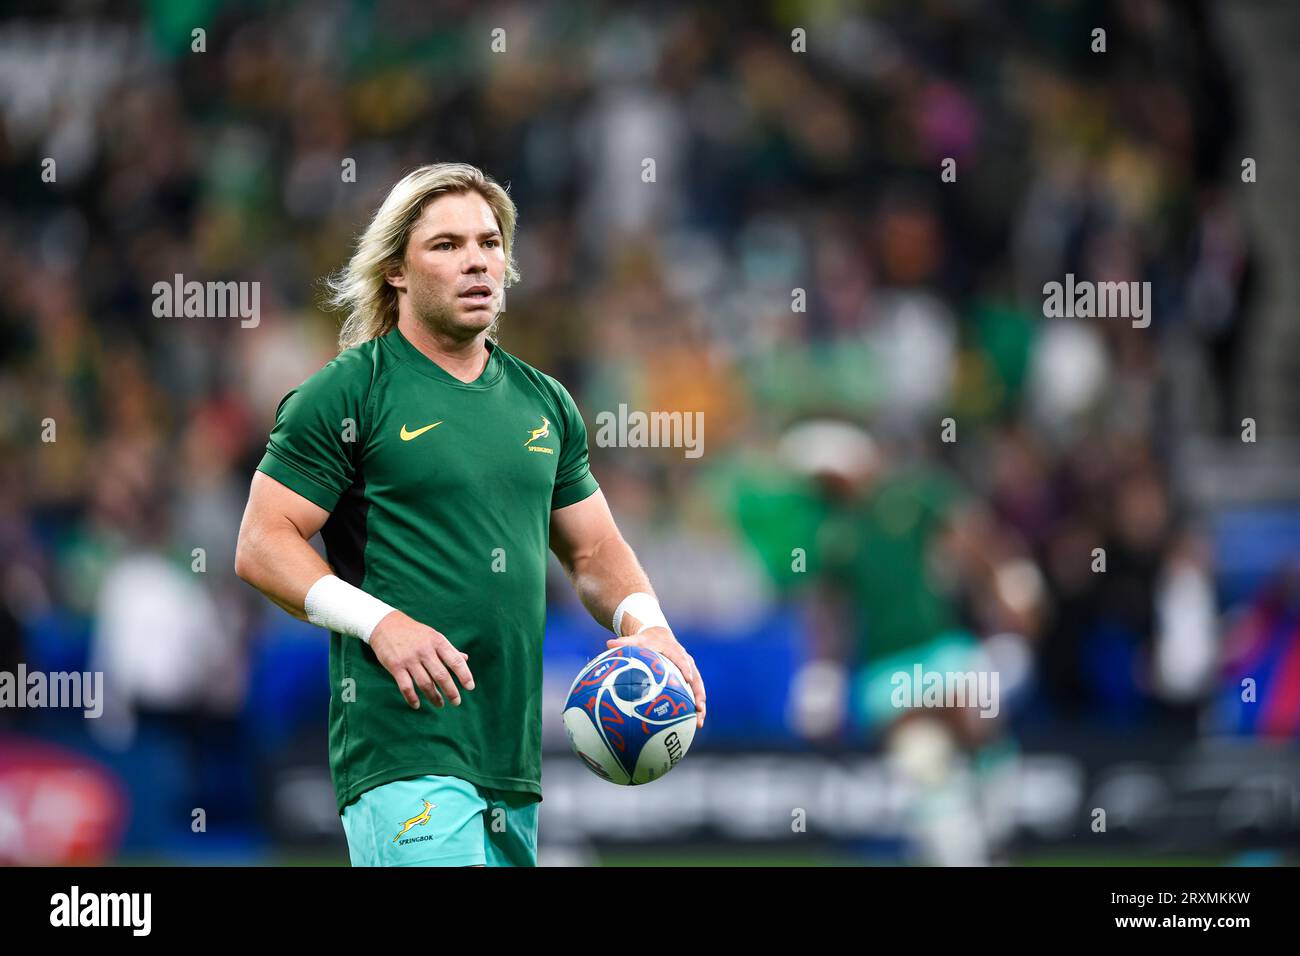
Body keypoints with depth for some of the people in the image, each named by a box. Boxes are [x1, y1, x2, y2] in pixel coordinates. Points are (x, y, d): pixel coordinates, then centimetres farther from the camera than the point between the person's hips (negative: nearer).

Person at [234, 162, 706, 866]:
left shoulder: (544, 401, 18)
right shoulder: (347, 393, -1)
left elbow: (593, 551, 25)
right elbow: (261, 546, -4)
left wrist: (647, 625, 3)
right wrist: (380, 622, -17)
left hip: (513, 753, 7)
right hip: (402, 747, -7)